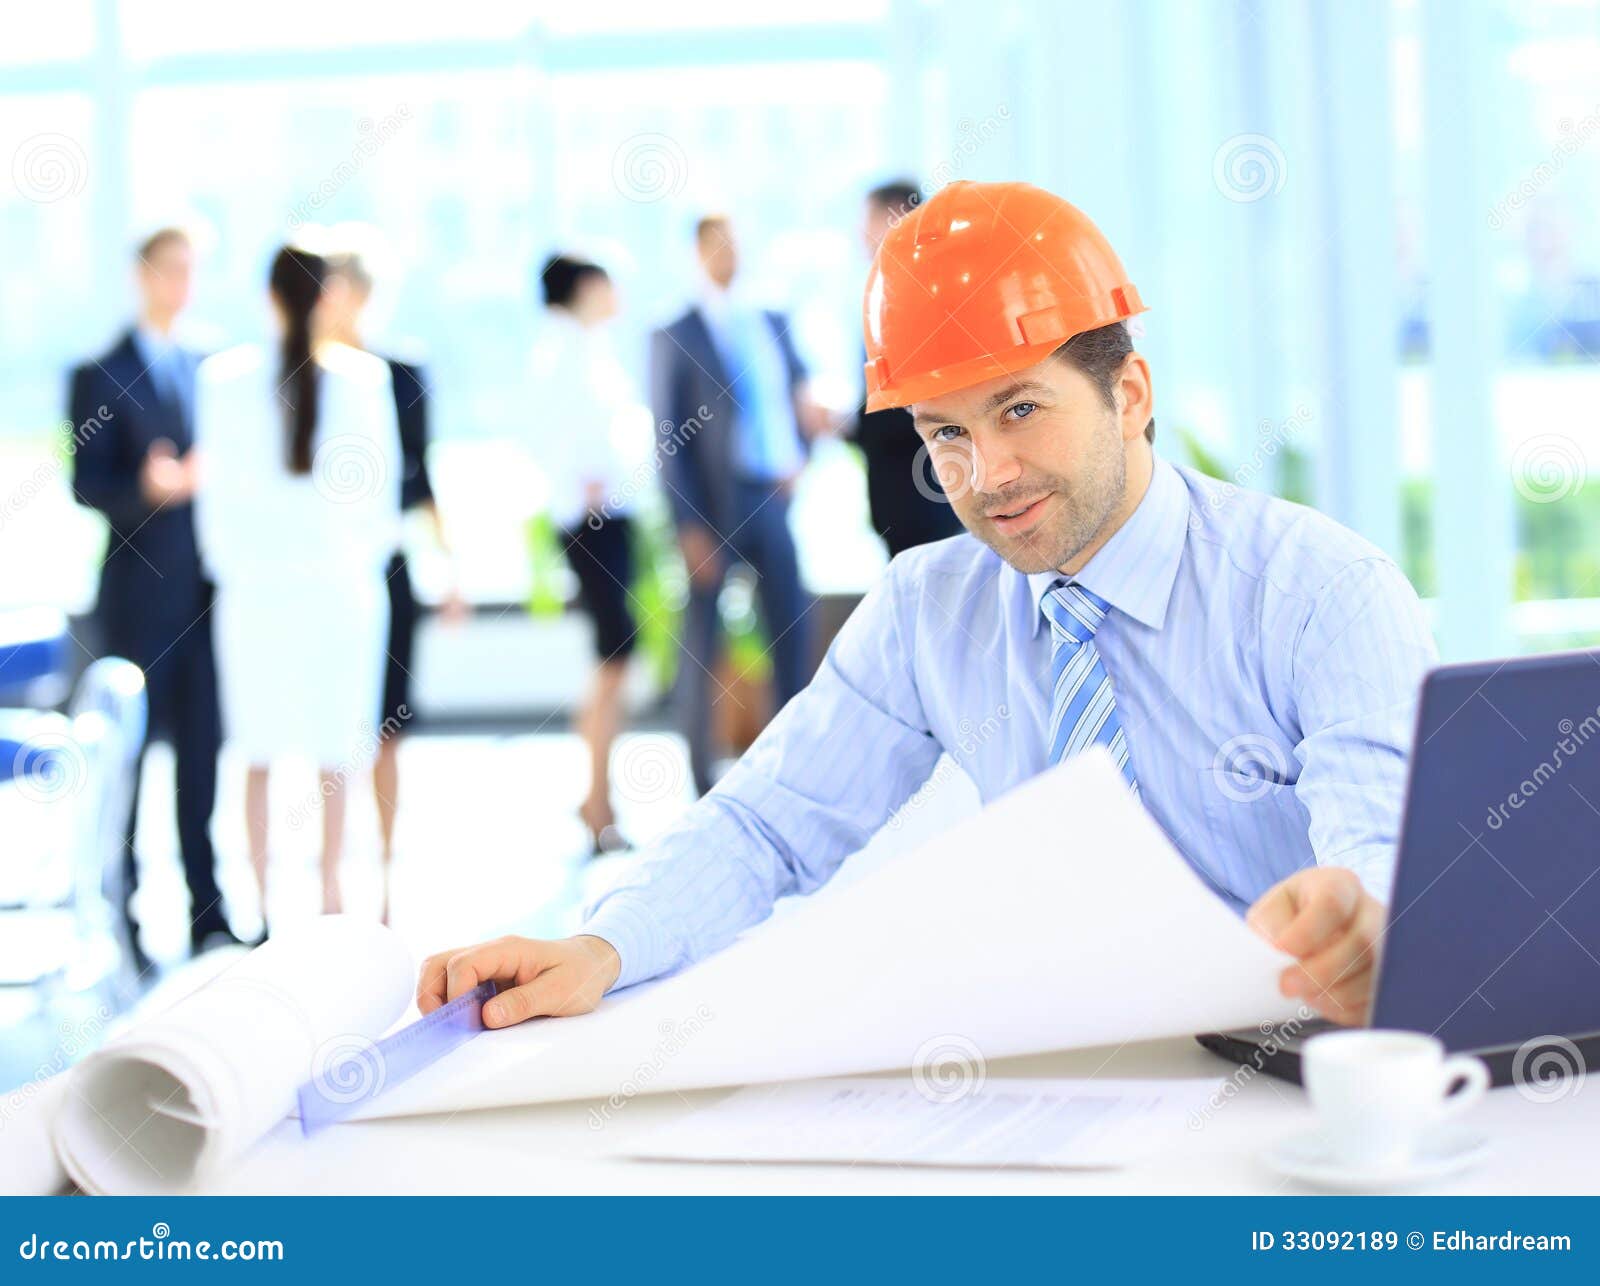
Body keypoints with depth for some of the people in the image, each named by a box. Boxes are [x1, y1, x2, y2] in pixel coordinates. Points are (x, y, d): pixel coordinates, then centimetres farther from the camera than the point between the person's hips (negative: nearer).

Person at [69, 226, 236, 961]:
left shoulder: (205, 369, 14)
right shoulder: (101, 375, -2)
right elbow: (86, 485, -9)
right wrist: (150, 488, -25)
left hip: (201, 595, 4)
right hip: (138, 595, -4)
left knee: (201, 754, 7)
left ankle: (207, 912, 14)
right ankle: (120, 918, 11)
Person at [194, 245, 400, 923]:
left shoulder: (225, 377, -5)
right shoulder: (364, 375, -5)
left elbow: (218, 487, 0)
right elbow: (381, 489, 2)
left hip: (255, 584, 0)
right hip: (341, 584, 0)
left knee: (260, 752, 9)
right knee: (334, 752, 8)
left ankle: (261, 898, 12)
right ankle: (330, 895, 13)